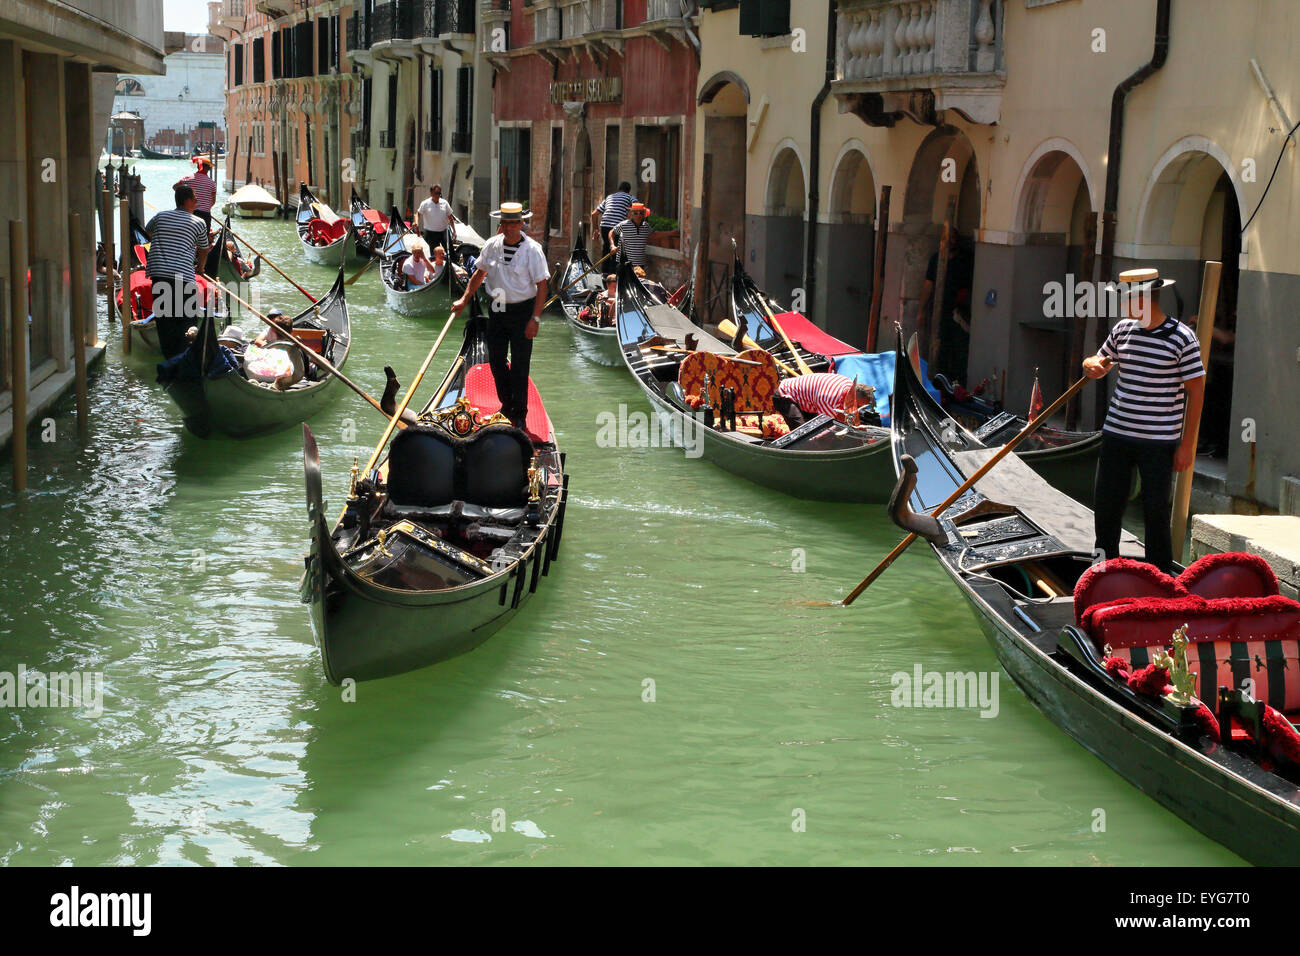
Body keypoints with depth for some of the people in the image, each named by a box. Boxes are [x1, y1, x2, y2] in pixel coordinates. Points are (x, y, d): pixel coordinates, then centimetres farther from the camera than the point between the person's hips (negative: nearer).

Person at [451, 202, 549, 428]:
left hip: (522, 311, -5)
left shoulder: (532, 250, -13)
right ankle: (507, 404, 32)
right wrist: (464, 300, 11)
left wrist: (534, 319, -16)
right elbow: (479, 274, 16)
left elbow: (541, 286, -12)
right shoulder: (491, 245, 0)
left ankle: (519, 413, 13)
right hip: (497, 309, 5)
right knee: (496, 360, 12)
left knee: (520, 365, -1)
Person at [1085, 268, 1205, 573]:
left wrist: (1187, 442, -9)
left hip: (1159, 441, -5)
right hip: (1116, 433, 5)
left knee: (1155, 508, 0)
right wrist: (1092, 365, -7)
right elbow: (1098, 363, 20)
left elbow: (1196, 390, -7)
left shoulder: (1181, 338, -10)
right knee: (1106, 504, 9)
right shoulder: (1123, 329, 6)